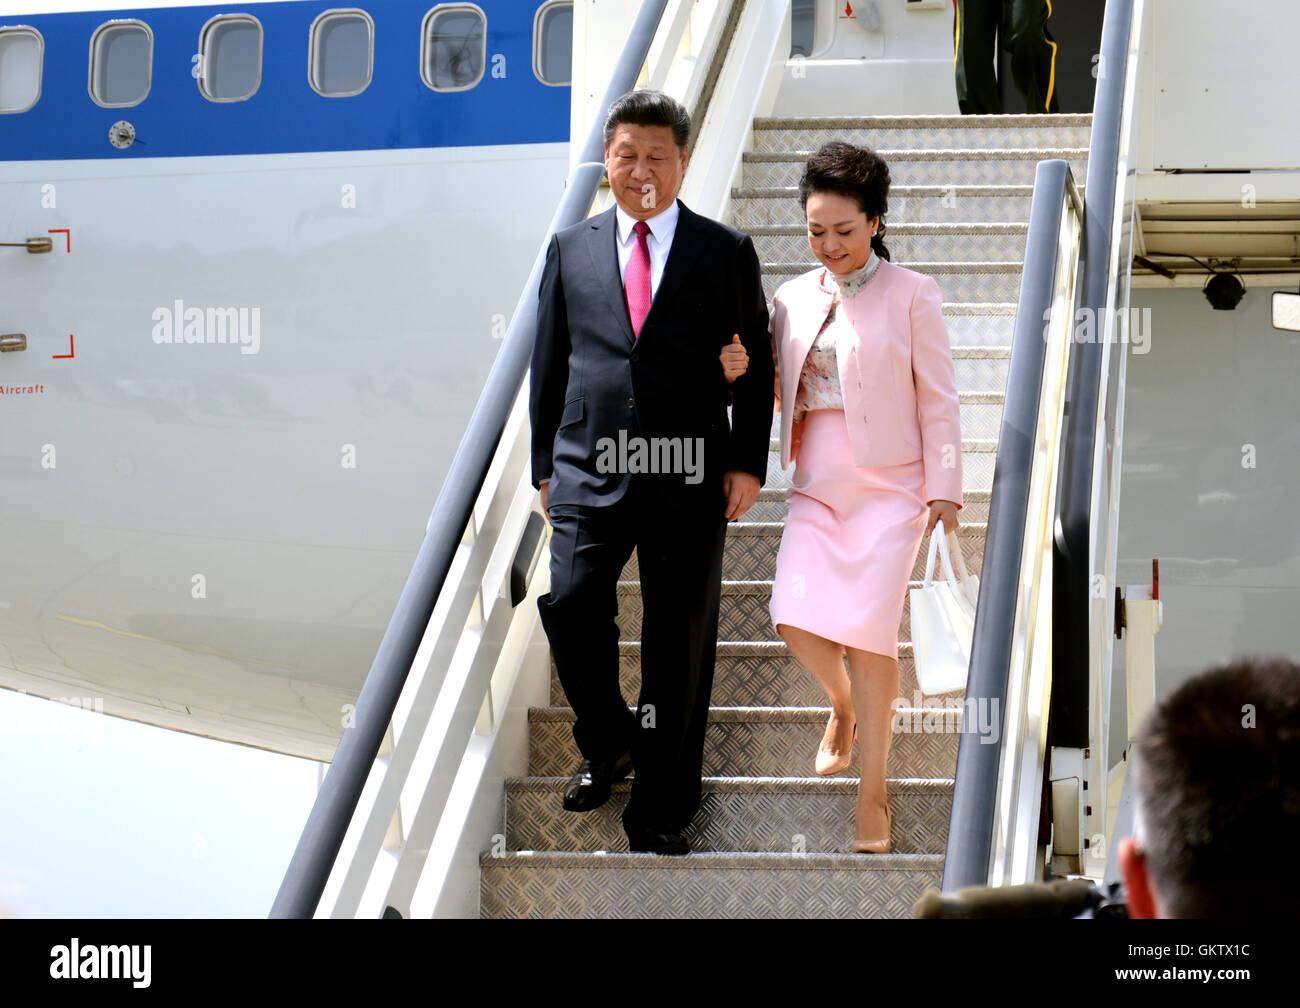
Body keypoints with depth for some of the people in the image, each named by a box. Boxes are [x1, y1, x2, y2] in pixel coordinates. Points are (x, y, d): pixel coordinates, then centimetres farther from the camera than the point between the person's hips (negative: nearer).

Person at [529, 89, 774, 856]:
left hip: (690, 475, -1)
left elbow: (758, 366, 6)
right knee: (571, 605, -14)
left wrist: (749, 463, -2)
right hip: (590, 470, 1)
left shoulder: (727, 252, 6)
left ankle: (661, 811, 11)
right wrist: (546, 466, 9)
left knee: (678, 645, 1)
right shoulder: (570, 250, 11)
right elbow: (549, 364, 13)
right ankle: (606, 743, 14)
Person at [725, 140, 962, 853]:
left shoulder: (910, 295, -1)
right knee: (795, 618, -11)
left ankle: (872, 796, 1)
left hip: (888, 484, -4)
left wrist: (944, 488, -6)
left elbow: (938, 399, -1)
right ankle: (843, 705, 25)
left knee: (868, 631, -9)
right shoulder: (793, 298, 11)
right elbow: (777, 391, 17)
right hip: (815, 485, 4)